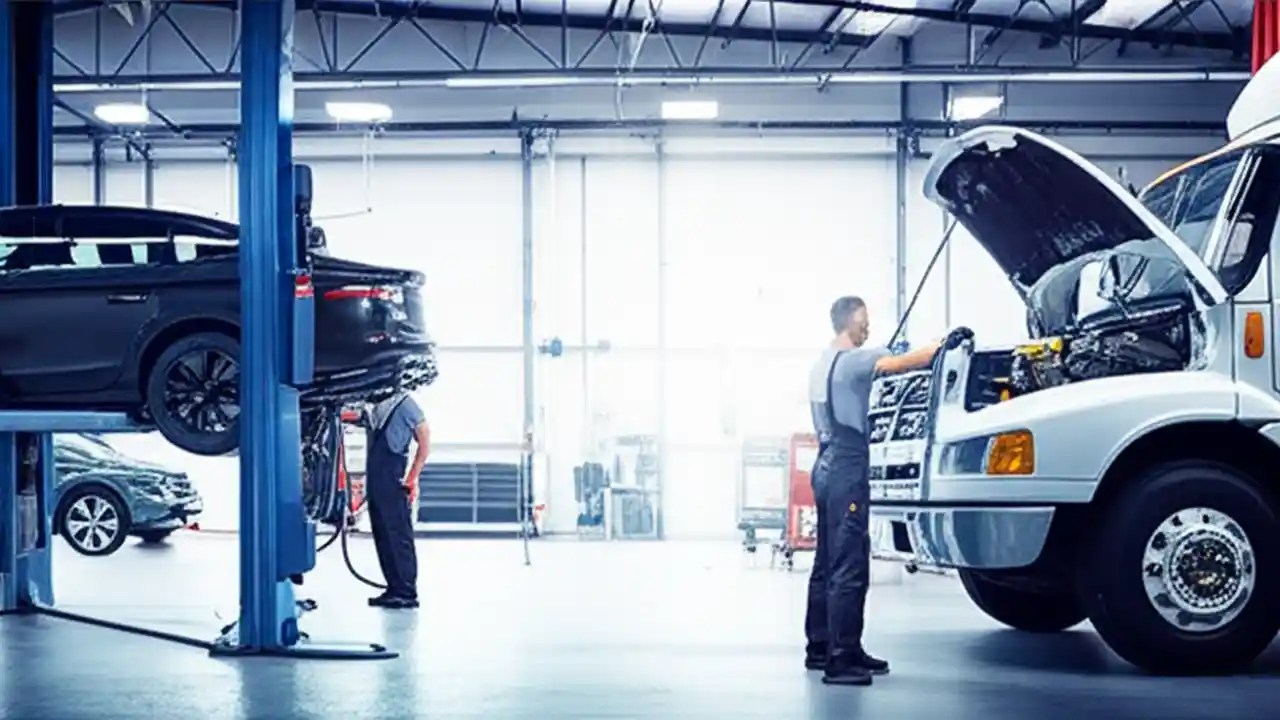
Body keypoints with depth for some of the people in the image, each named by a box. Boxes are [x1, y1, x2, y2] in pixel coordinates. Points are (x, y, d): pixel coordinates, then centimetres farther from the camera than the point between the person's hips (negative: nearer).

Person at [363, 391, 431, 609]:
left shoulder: (404, 404, -5)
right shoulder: (375, 408, 15)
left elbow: (425, 442, -6)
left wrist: (412, 478, -7)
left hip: (392, 481, -7)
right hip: (374, 480, 7)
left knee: (399, 536, -5)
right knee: (382, 535, 9)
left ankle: (407, 593, -3)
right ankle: (394, 589, 15)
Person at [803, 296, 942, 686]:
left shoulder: (823, 362, 17)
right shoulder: (852, 360, -13)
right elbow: (905, 362, -22)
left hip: (827, 468, 10)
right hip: (846, 472, -10)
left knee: (827, 565, 14)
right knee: (849, 569, -11)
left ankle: (820, 648, 20)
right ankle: (841, 660, -12)